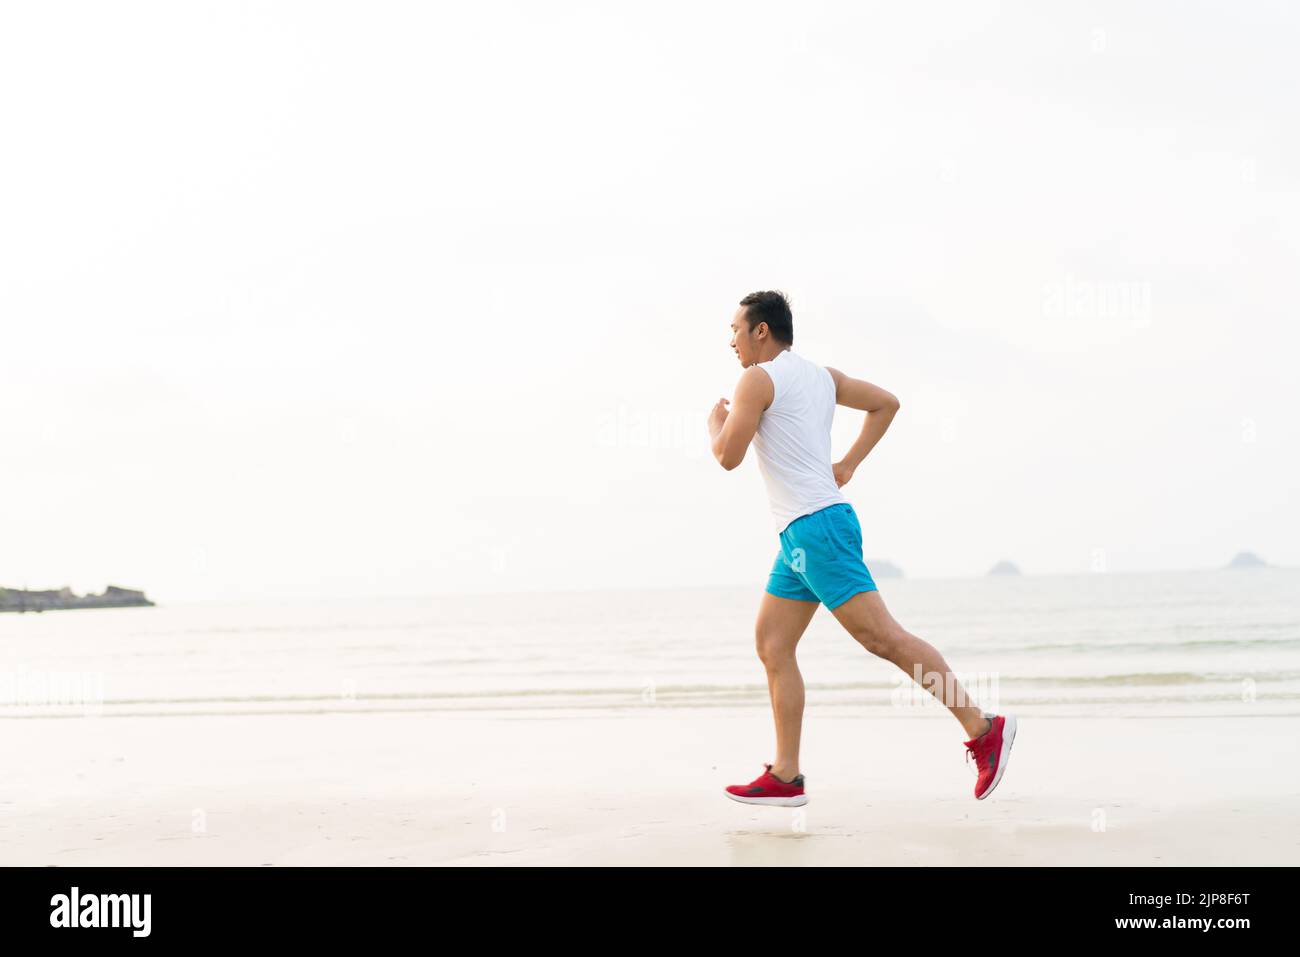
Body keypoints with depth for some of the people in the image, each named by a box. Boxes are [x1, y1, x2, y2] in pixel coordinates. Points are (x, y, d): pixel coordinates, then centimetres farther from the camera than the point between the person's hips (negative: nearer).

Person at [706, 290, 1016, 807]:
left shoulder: (758, 378, -8)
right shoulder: (820, 376, 18)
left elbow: (728, 456, -11)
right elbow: (886, 402, 26)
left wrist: (716, 421, 11)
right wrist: (848, 465, 20)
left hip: (815, 527, -10)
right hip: (802, 535, 10)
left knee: (882, 637, -12)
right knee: (772, 647, 8)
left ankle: (983, 728, -11)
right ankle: (785, 777, 7)